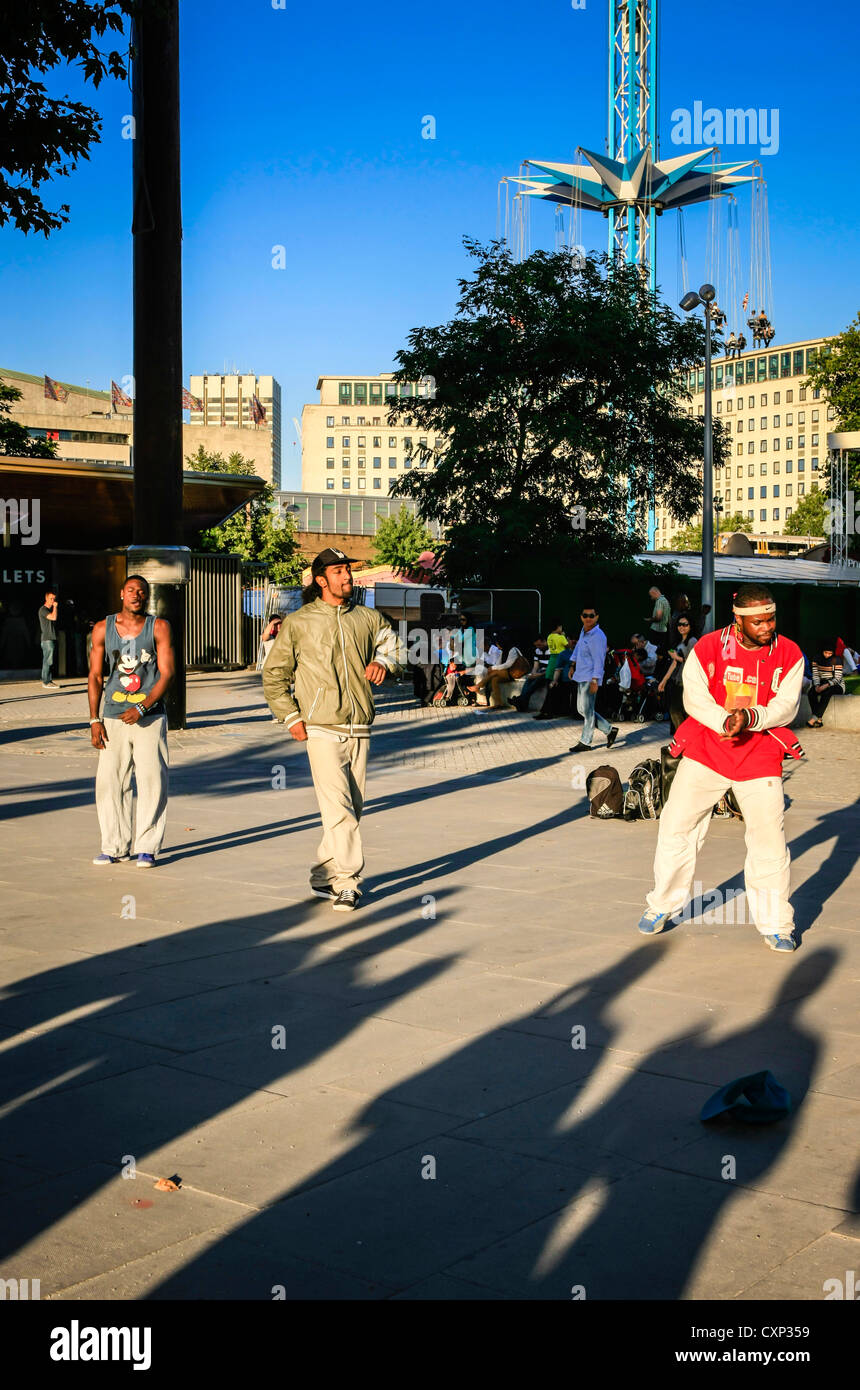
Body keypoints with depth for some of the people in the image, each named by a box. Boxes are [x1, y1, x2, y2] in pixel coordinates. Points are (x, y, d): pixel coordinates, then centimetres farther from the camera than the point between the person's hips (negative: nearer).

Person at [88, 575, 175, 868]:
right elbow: (95, 676, 9)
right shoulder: (103, 629, 6)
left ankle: (147, 847, 4)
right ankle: (114, 846, 13)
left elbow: (167, 673, -5)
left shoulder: (159, 627, 0)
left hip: (150, 718, -2)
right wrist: (94, 720, 2)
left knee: (151, 781, -5)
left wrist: (142, 708, -16)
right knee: (109, 781, 1)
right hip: (113, 718, 2)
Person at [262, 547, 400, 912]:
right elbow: (274, 675, 7)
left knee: (352, 808, 9)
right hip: (321, 728, -5)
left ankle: (323, 875, 22)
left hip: (359, 729, 5)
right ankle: (347, 881, -10)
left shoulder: (367, 618, 12)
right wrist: (291, 717, -3)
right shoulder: (297, 623, 3)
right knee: (338, 806, -14)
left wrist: (383, 660, -14)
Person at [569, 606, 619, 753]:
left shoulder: (598, 636, -18)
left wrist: (595, 680, -24)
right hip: (581, 677, 10)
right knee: (582, 709, 14)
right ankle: (609, 729, 22)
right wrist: (573, 666, 32)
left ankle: (585, 742, 7)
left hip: (590, 678, -10)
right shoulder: (584, 631, 10)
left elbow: (599, 660, -21)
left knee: (587, 710, -2)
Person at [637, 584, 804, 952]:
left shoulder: (789, 654, -3)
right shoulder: (708, 647, -7)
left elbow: (786, 707, -7)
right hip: (705, 749, 0)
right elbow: (694, 697, -9)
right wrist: (724, 721, -26)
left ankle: (775, 925, 14)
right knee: (676, 826, 0)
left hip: (760, 754, 0)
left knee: (769, 839, -4)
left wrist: (750, 718, -26)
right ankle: (661, 906, 20)